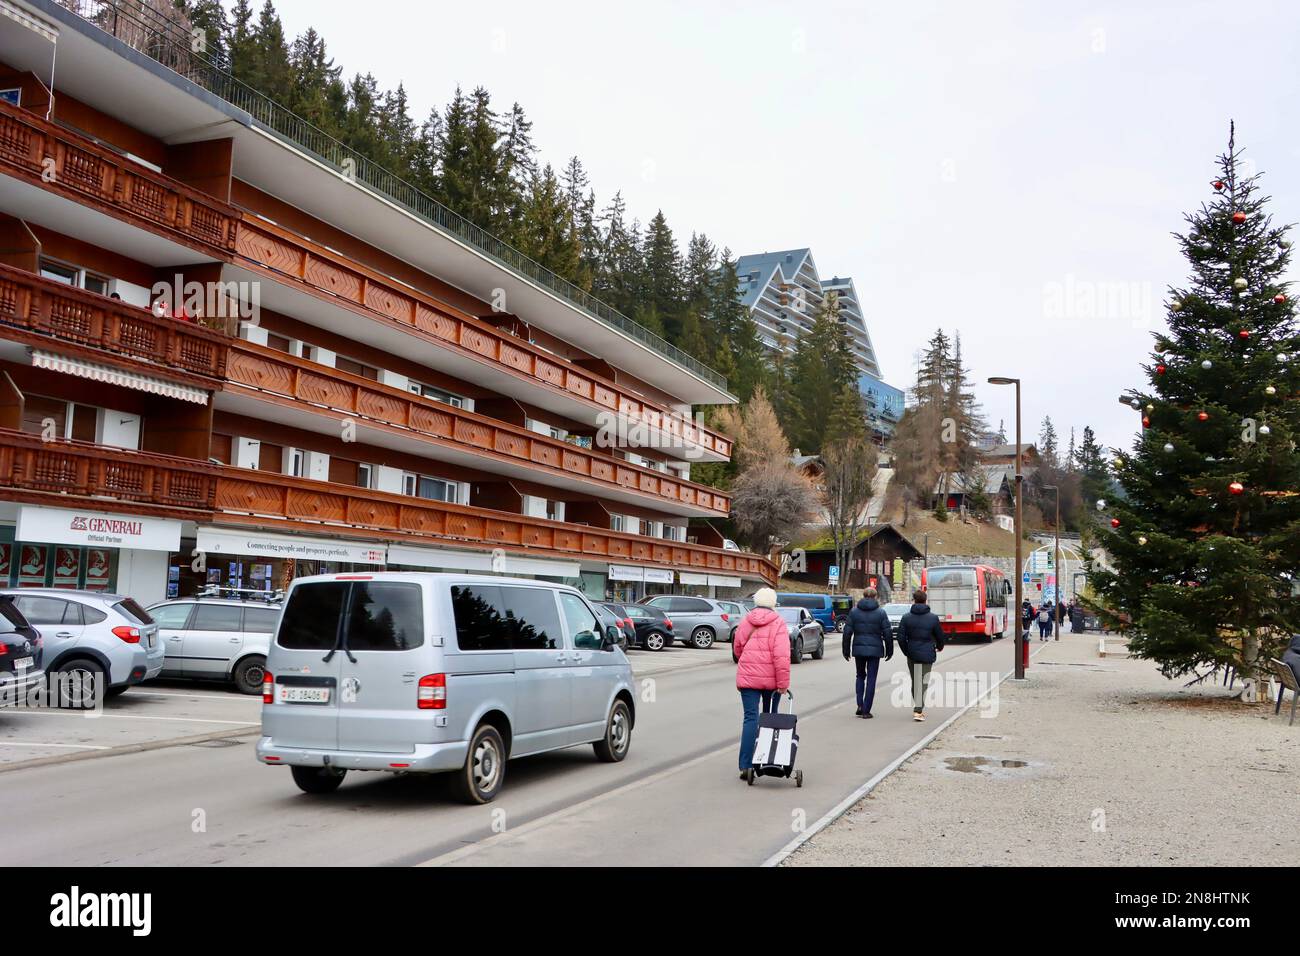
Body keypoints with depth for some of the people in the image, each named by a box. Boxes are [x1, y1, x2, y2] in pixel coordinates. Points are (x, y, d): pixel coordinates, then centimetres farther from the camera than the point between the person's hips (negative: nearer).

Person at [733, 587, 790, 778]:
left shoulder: (746, 622, 6)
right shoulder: (778, 623, -6)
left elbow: (737, 648, 15)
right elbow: (781, 655, -15)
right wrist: (783, 682, -13)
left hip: (748, 677, 2)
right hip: (771, 679, -2)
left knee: (750, 719, -1)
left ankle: (746, 766, -10)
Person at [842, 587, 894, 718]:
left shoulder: (854, 612, 1)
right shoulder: (881, 612, -3)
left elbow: (847, 632, 0)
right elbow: (888, 633, -4)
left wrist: (846, 650, 7)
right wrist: (889, 650, 6)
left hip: (858, 649, 2)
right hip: (875, 649, -2)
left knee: (860, 676, 18)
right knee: (871, 679, 3)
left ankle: (860, 705, 5)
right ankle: (866, 710, 1)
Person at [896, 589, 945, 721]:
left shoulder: (906, 617, -2)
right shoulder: (933, 618, -5)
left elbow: (901, 637, -5)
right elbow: (940, 636, 3)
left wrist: (906, 651, 9)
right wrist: (939, 647, 25)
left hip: (912, 655, 2)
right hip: (927, 655, -2)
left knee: (915, 682, 14)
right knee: (923, 682, 1)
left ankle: (918, 709, 21)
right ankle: (918, 710, -9)